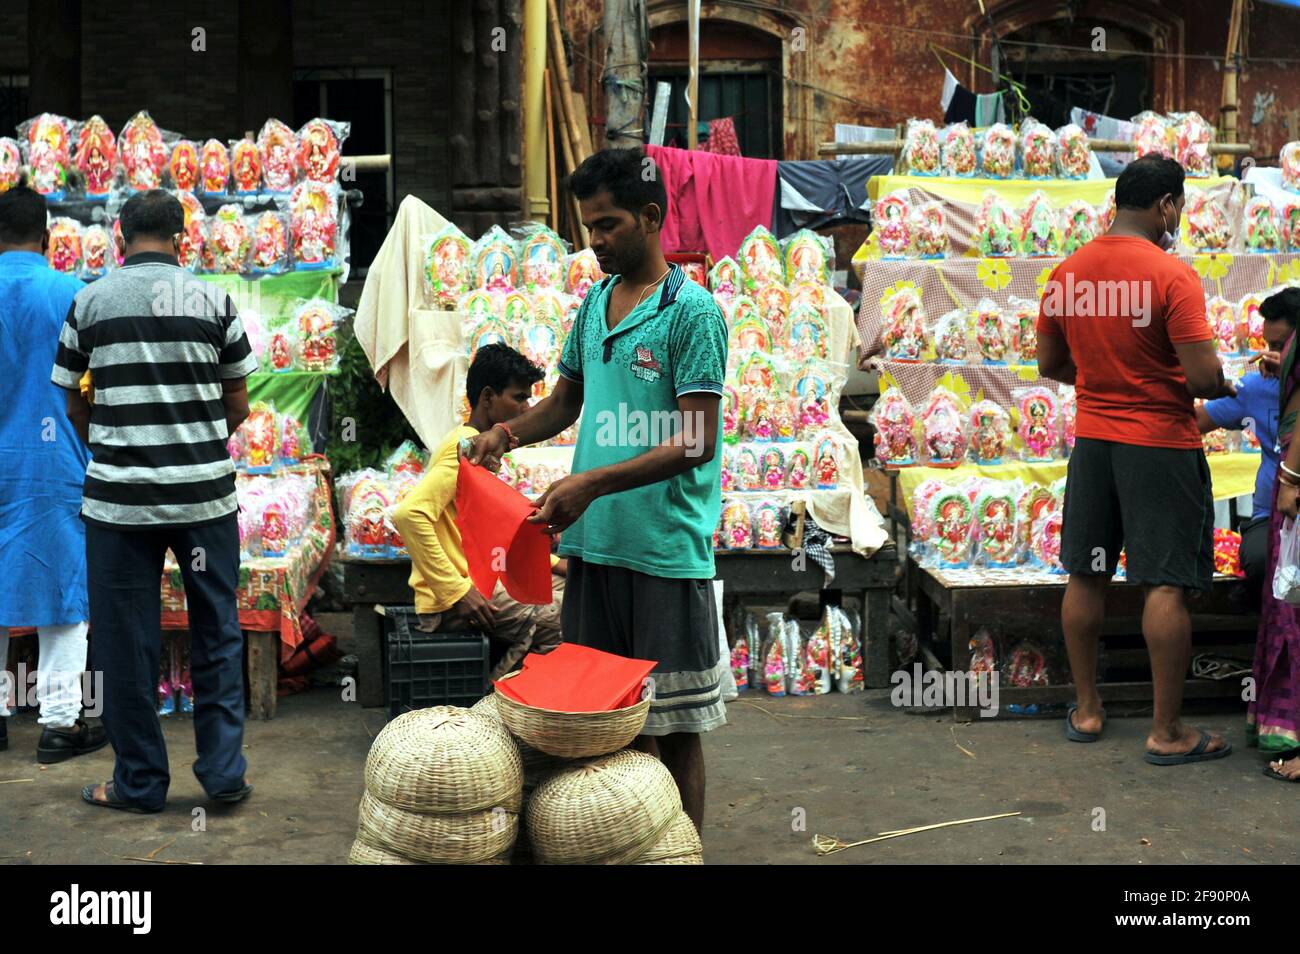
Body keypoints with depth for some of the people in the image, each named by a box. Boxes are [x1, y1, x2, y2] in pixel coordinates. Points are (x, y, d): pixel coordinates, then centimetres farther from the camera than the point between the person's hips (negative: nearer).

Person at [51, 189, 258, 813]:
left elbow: (74, 407, 5)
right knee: (217, 631, 12)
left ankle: (140, 782, 16)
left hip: (118, 497, 0)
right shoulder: (214, 301, -1)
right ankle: (223, 770, 13)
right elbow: (238, 408, 4)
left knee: (126, 639, 9)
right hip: (205, 493, 0)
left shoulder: (89, 303, -1)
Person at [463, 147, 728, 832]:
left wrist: (593, 482, -23)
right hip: (594, 543, 7)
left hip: (666, 549, -6)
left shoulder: (691, 311, -10)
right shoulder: (594, 301, 12)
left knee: (673, 724, 4)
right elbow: (566, 401, 23)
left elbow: (695, 443, -16)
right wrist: (507, 433, 3)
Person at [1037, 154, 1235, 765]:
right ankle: (1167, 732, 6)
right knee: (1166, 584, 0)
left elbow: (1049, 365, 12)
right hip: (1161, 445, -6)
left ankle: (1086, 710, 23)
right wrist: (1221, 386, 2)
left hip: (1092, 438, 6)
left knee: (1086, 577, 13)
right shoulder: (1172, 276, -15)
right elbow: (1203, 378, -19)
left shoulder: (1065, 275, 2)